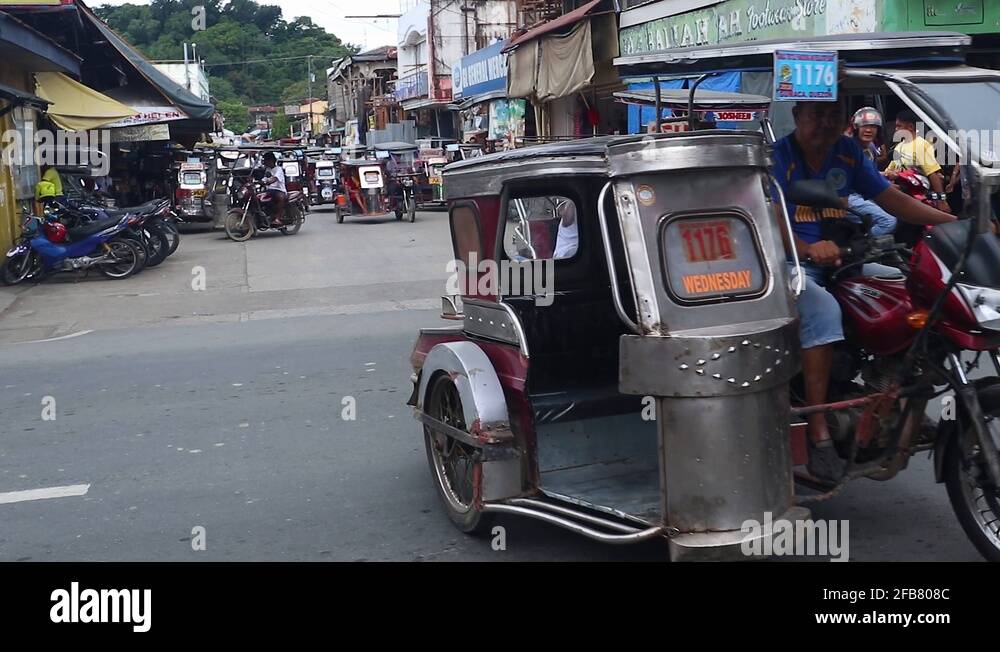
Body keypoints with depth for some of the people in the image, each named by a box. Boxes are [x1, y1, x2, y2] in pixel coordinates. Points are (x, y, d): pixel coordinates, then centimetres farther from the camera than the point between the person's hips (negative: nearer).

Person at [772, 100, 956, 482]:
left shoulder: (848, 152, 10)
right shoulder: (779, 155, -9)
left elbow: (890, 198, 9)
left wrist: (954, 222, -3)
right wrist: (808, 248, -44)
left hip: (839, 257, 7)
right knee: (823, 308, -35)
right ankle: (818, 432, -33)